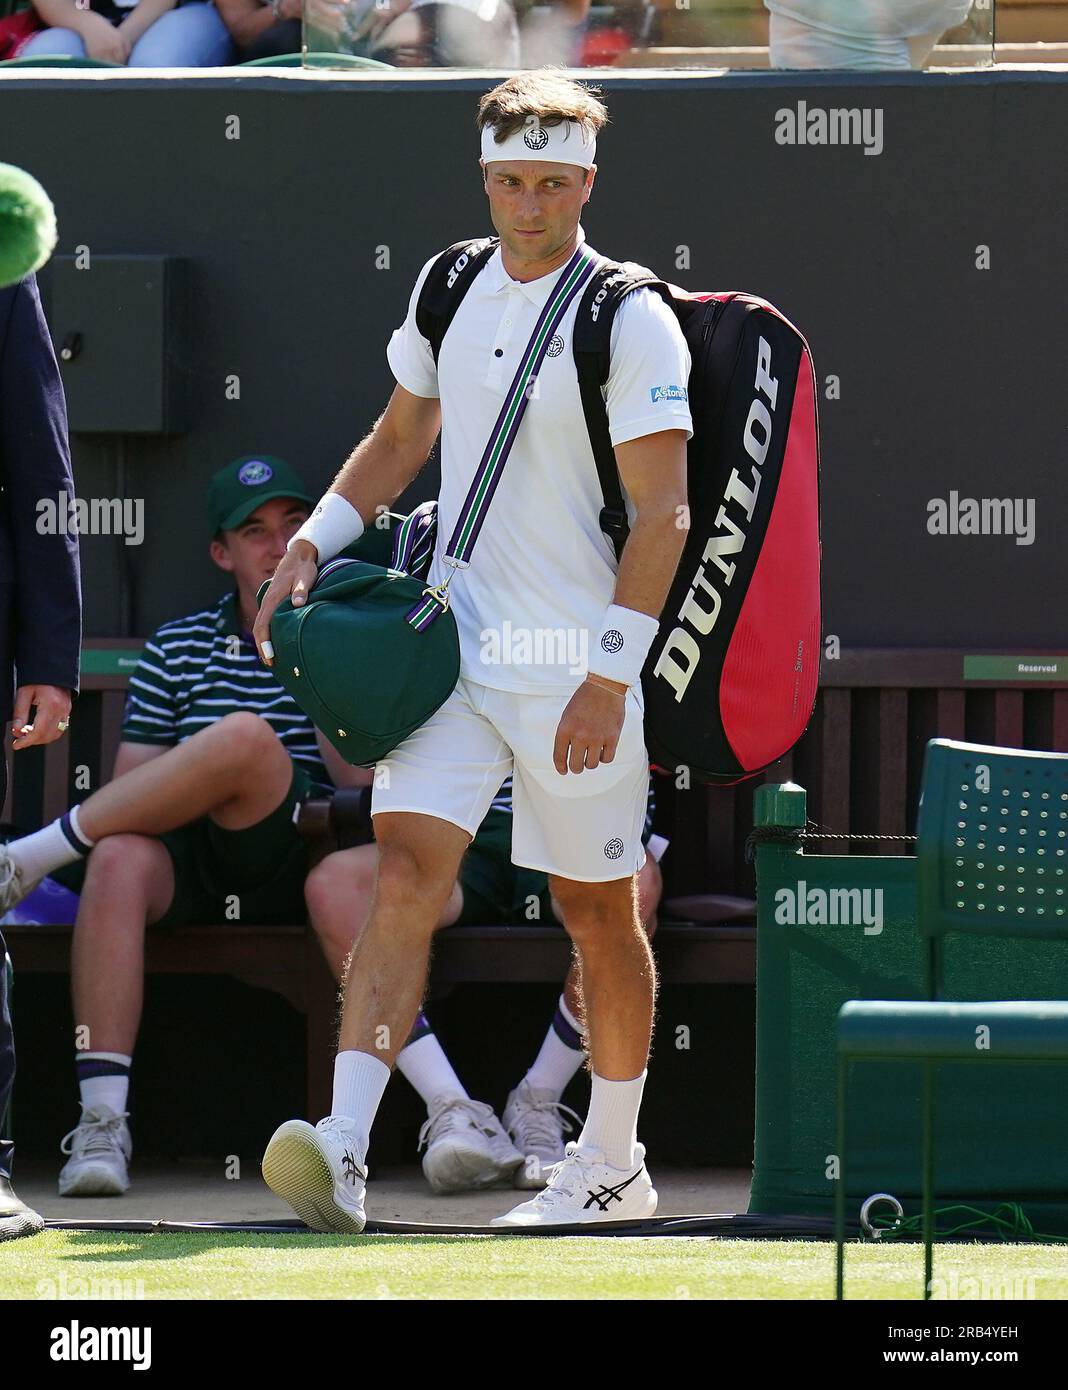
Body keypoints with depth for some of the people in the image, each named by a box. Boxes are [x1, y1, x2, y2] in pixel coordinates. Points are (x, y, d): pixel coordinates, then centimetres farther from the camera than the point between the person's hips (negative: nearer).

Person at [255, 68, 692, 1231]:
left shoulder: (631, 319, -10)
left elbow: (662, 512, -14)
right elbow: (402, 437, 23)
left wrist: (610, 675, -20)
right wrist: (316, 542, 9)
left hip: (575, 669, -4)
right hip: (453, 645, 4)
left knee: (598, 915, 8)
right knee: (404, 871, -13)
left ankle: (612, 1165, 25)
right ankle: (343, 1153, -24)